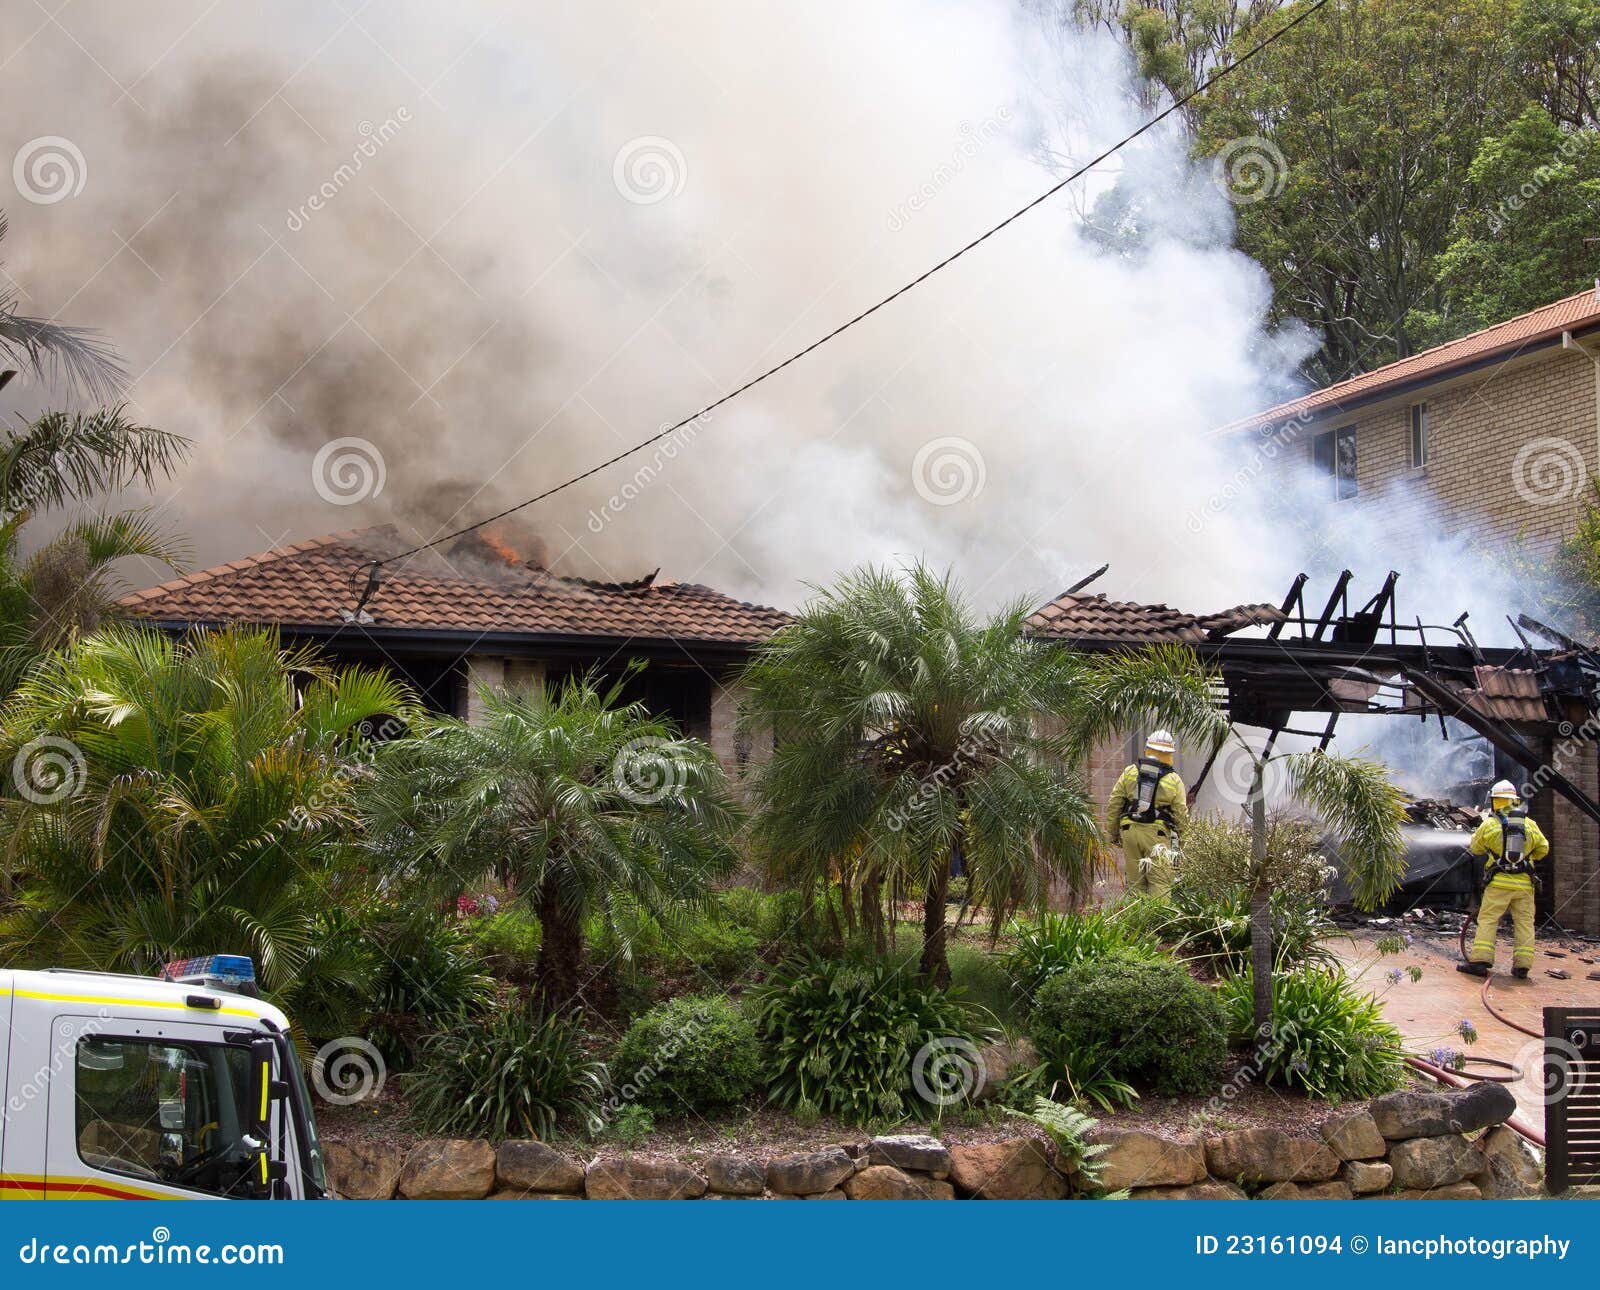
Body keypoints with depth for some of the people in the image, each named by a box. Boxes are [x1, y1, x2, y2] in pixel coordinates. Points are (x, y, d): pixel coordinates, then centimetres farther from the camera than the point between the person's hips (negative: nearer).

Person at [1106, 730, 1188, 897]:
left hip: (1130, 832, 2)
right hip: (1158, 834, -2)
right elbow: (1181, 815, 2)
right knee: (1160, 883, -1)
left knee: (1136, 883, 7)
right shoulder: (1174, 780, 2)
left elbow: (1113, 805, 6)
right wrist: (1176, 838, 17)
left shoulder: (1129, 773, 7)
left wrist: (1114, 832, 15)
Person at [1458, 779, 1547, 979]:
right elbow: (1543, 849, 14)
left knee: (1487, 920, -1)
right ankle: (1522, 965, 5)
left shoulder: (1489, 824, -2)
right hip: (1524, 883, 3)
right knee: (1524, 923, 7)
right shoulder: (1530, 825, 6)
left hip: (1499, 882, -3)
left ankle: (1480, 961, -10)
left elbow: (1475, 848, 9)